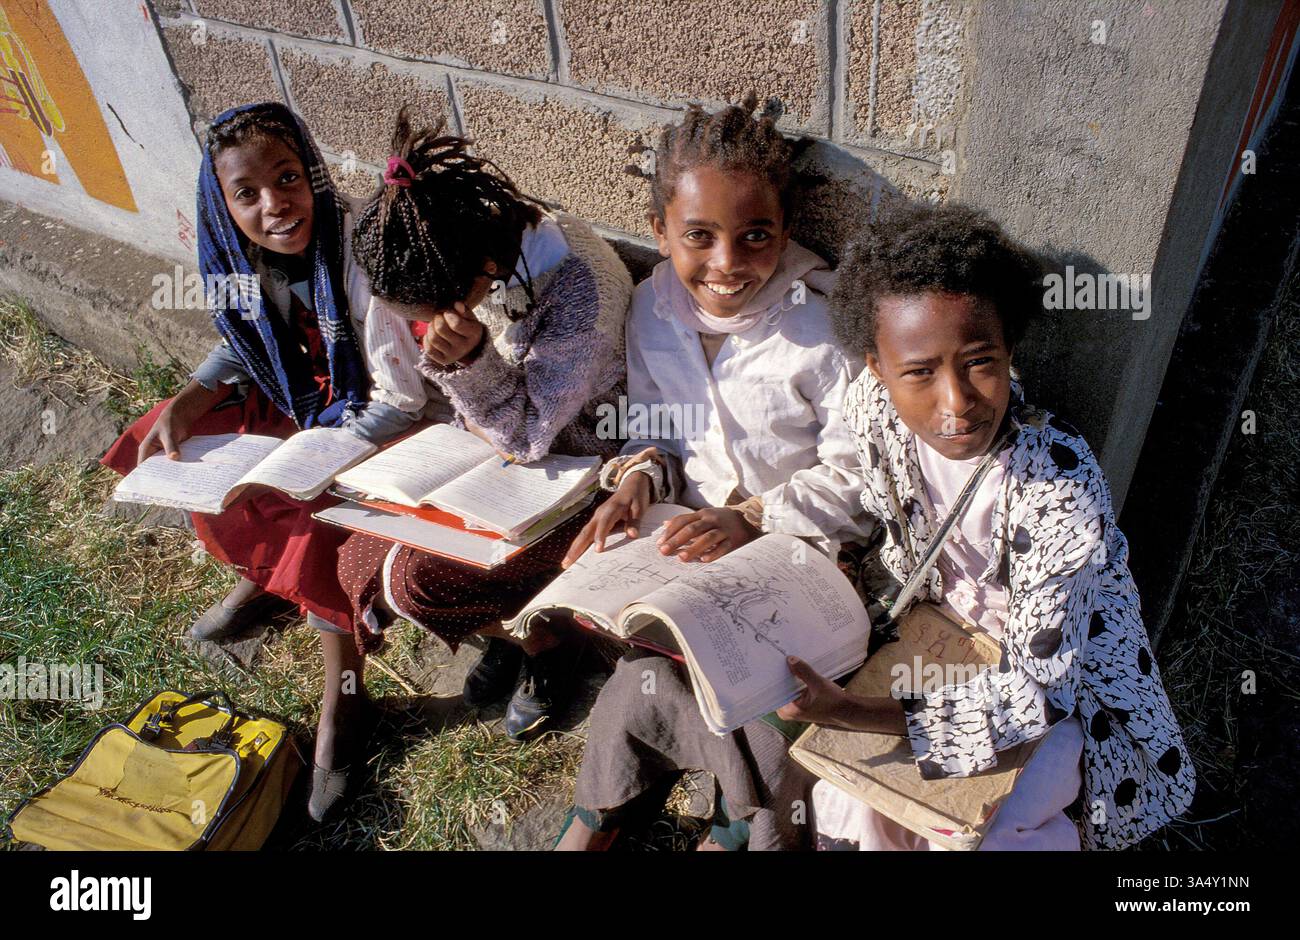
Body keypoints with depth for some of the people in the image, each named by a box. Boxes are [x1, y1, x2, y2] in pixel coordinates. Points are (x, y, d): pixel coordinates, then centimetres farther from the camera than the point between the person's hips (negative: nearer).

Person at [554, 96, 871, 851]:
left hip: (799, 544, -4)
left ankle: (605, 804, 15)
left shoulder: (826, 323, -16)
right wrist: (641, 477, -9)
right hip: (689, 532, 5)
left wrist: (753, 518, -24)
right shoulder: (654, 308, -1)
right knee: (650, 655, -16)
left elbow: (855, 478, -13)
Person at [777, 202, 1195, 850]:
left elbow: (1034, 690, -27)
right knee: (851, 798, -9)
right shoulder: (873, 405, -22)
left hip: (1065, 674, -3)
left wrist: (854, 713, -33)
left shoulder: (1063, 486, -35)